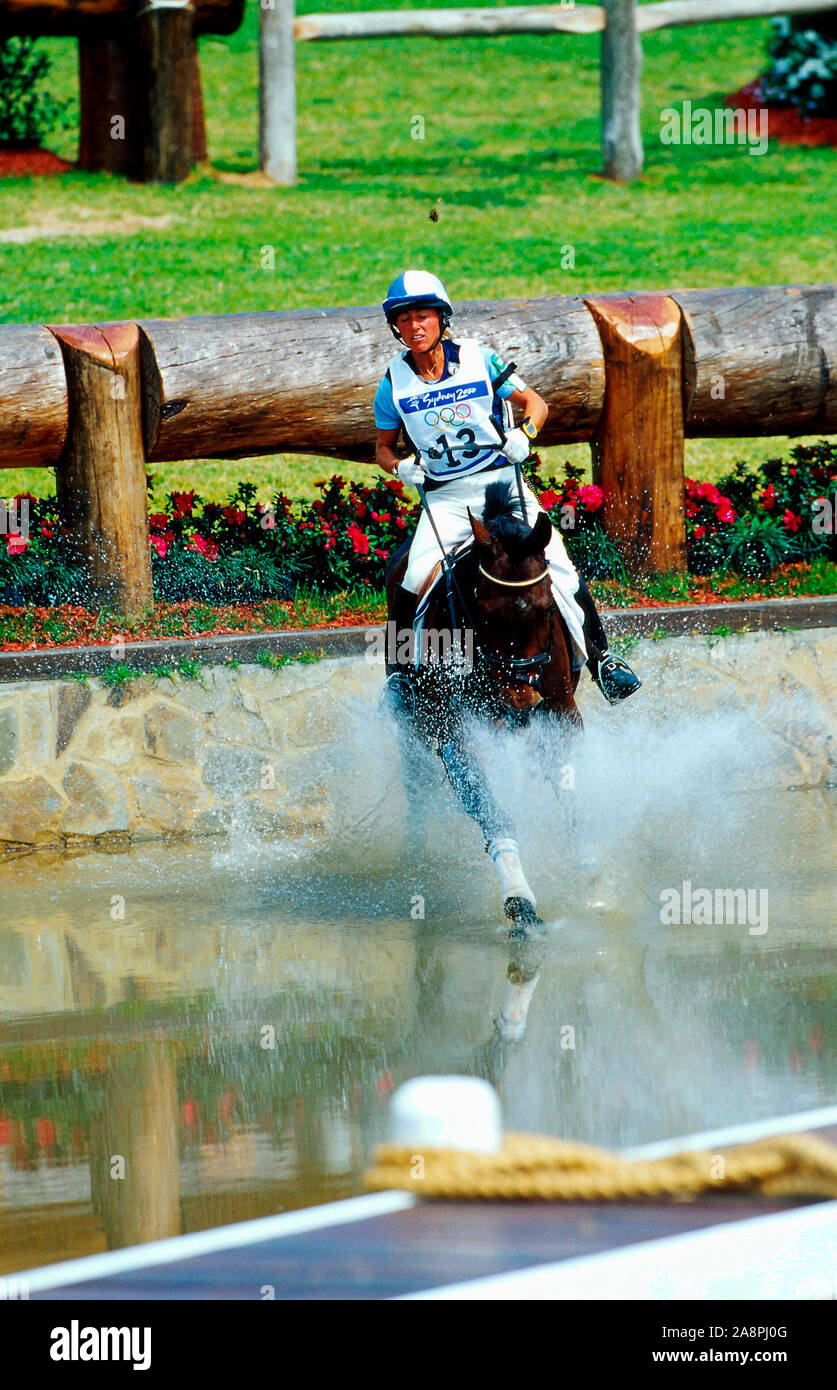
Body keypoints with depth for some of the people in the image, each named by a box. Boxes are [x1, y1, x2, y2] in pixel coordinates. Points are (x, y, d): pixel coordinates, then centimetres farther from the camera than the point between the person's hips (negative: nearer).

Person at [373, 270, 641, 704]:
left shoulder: (477, 359, -3)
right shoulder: (394, 383, 0)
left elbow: (535, 403, 5)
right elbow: (383, 447, 14)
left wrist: (523, 433, -16)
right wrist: (401, 468, -8)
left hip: (502, 483, -1)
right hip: (444, 498, 1)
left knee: (556, 564, -16)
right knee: (413, 582, -20)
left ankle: (599, 657, -4)